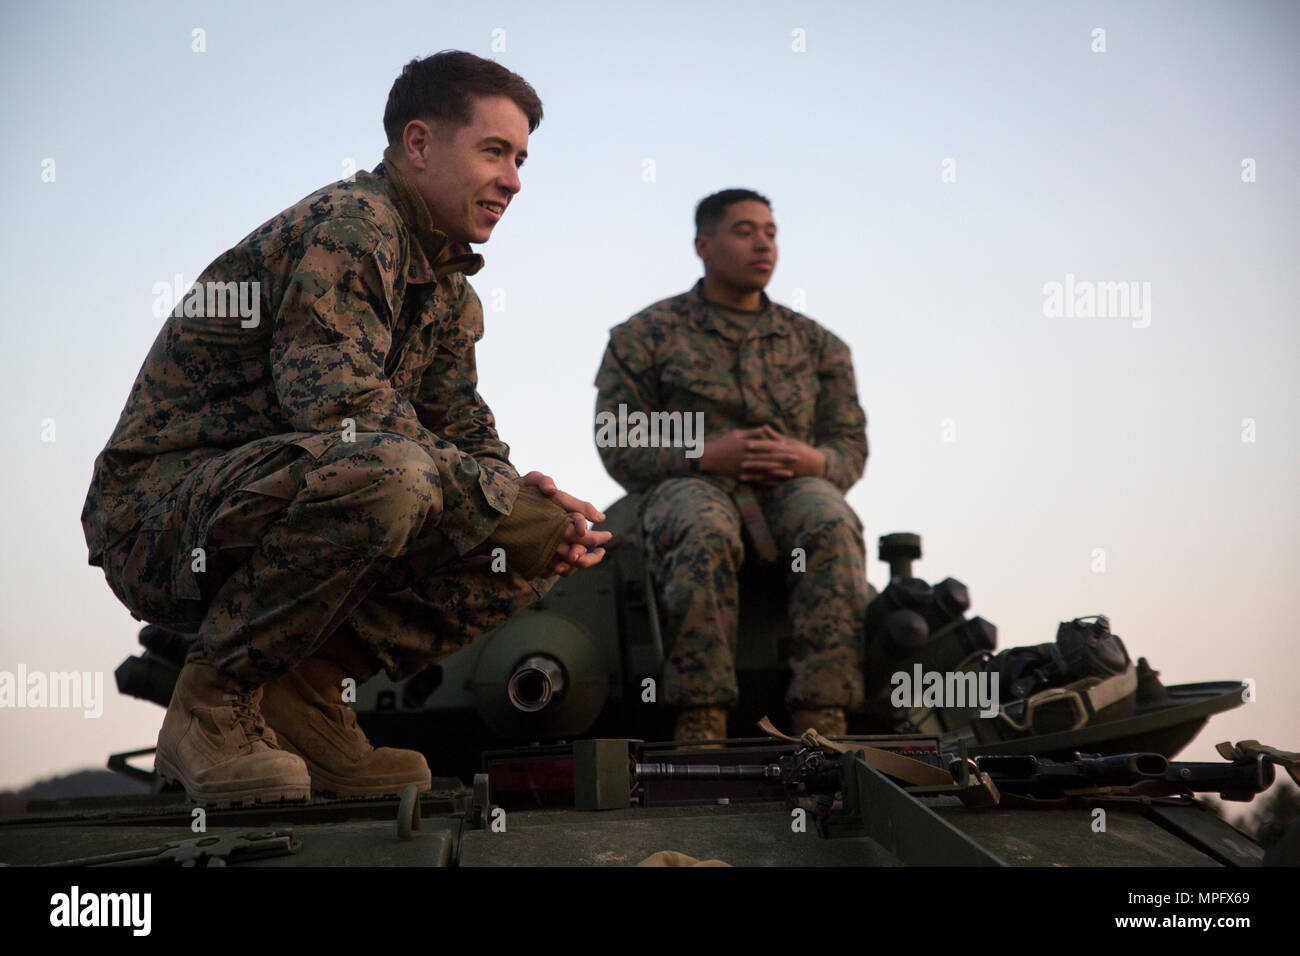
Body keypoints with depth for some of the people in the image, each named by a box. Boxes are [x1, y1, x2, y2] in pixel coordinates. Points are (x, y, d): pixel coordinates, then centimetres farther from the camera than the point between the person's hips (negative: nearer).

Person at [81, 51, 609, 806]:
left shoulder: (448, 284, 15)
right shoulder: (346, 228, -16)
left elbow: (464, 432, 15)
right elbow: (342, 411, -28)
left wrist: (527, 498, -8)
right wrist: (501, 493, -22)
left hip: (279, 503, 9)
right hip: (159, 511, -9)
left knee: (546, 531, -1)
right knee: (382, 475, -38)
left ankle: (308, 694, -1)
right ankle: (213, 705, -19)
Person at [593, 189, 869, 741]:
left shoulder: (817, 345, 23)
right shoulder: (644, 336, 13)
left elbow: (851, 448, 18)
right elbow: (619, 448, 5)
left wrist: (812, 460, -8)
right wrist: (709, 454, -12)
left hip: (790, 488, 2)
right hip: (686, 485, -2)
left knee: (832, 527, -34)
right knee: (707, 533, -40)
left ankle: (822, 723, -43)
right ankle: (700, 726, -43)